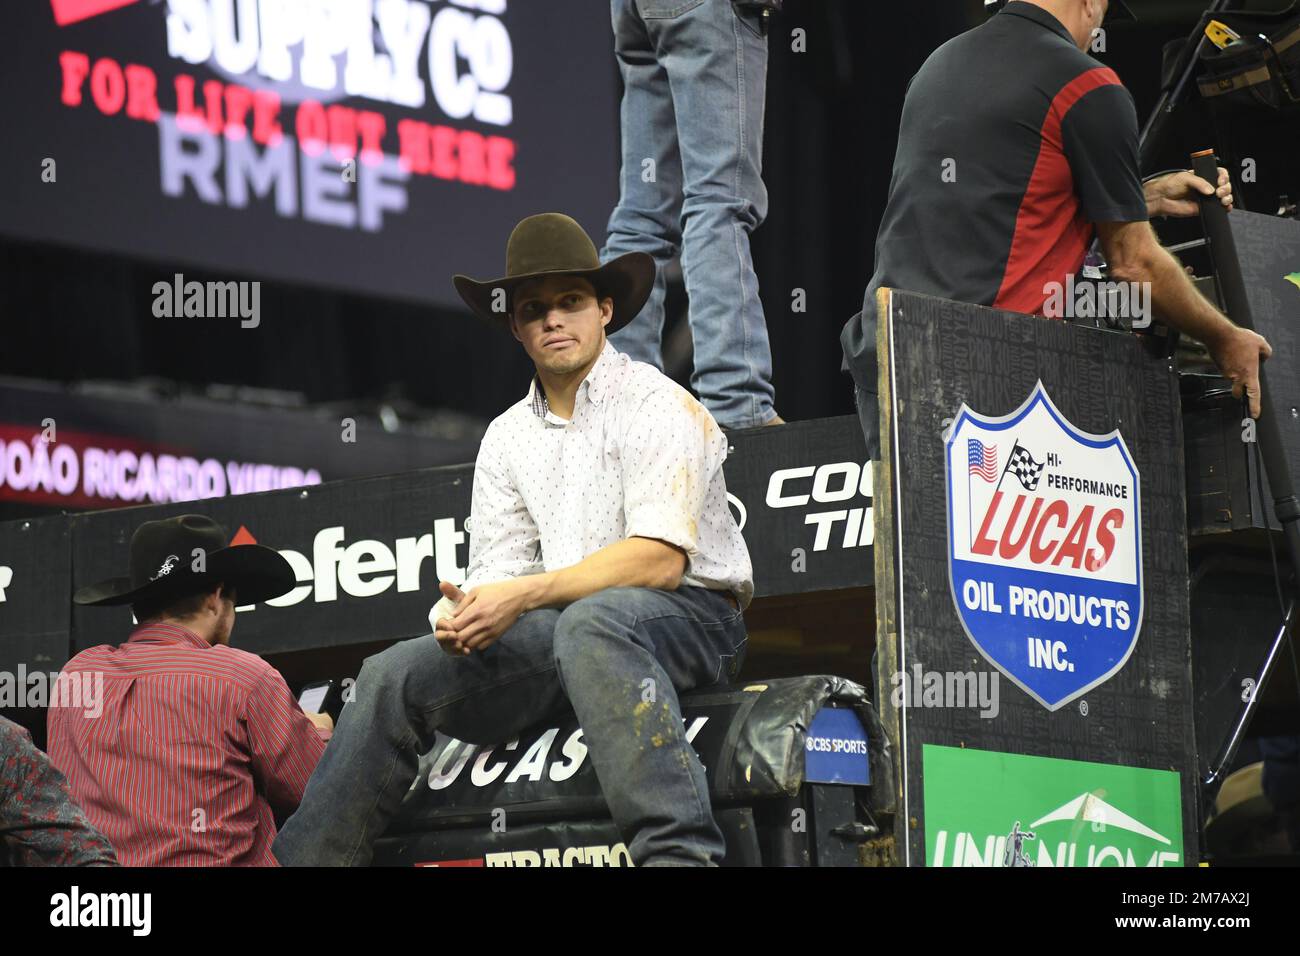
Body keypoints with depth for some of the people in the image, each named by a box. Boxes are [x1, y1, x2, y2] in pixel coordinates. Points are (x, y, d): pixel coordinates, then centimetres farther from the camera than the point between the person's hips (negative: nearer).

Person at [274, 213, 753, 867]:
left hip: (690, 616, -6)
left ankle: (677, 852, -53)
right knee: (395, 678, -9)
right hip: (564, 628, 7)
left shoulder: (656, 406, -5)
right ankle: (296, 861, -7)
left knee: (591, 622, -40)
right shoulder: (507, 437, 16)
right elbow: (499, 569, 10)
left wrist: (524, 596, -22)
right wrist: (465, 614, -15)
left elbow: (658, 561, -16)